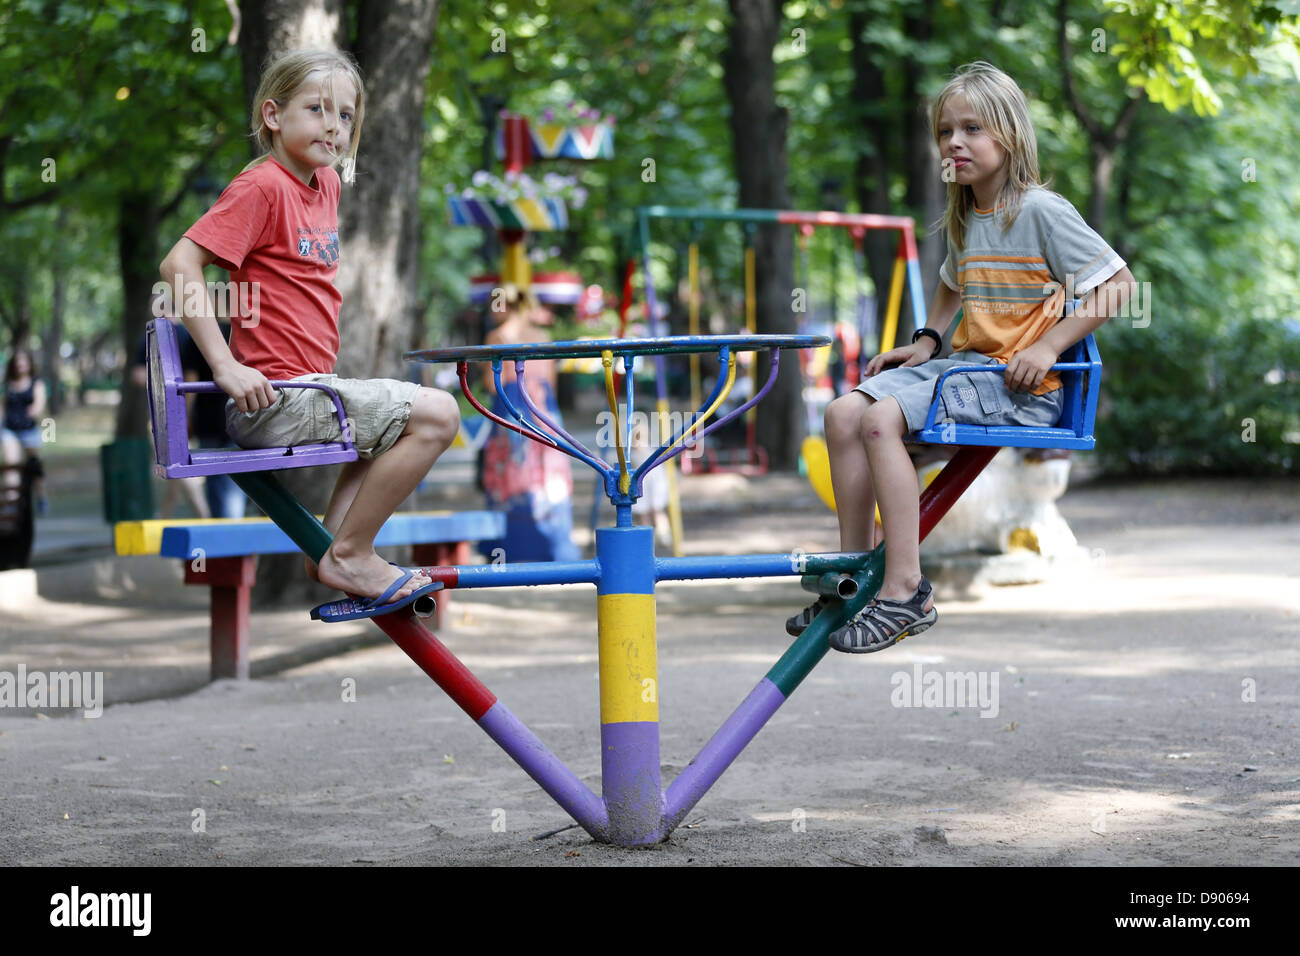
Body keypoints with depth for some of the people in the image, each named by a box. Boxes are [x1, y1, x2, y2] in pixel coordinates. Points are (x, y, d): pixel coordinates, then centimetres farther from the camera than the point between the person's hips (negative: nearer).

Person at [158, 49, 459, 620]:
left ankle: (331, 554, 21)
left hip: (309, 385, 10)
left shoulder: (326, 182, 14)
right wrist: (227, 366, -24)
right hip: (274, 398, -10)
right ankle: (350, 555, -4)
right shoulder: (263, 185, -13)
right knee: (435, 415, -15)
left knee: (408, 418, 28)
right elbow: (179, 265, -21)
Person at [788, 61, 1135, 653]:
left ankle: (905, 593, -24)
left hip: (1022, 385, -8)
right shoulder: (963, 219, 15)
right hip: (968, 364, 8)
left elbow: (1118, 282, -11)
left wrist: (1048, 346, -17)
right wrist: (927, 339, 18)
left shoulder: (1042, 211, -9)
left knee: (882, 418, -26)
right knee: (844, 413, -9)